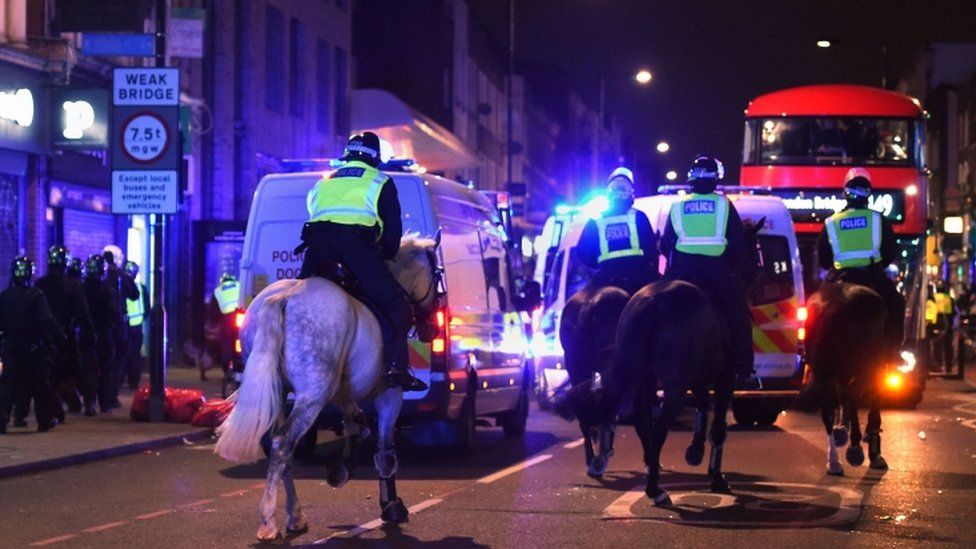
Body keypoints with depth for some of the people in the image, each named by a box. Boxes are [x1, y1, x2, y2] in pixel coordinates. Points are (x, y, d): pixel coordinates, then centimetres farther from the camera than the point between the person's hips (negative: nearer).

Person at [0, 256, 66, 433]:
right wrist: (60, 338, -10)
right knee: (39, 385, 10)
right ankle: (45, 420, 17)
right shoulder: (35, 296, -11)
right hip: (34, 348, -2)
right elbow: (47, 321, -17)